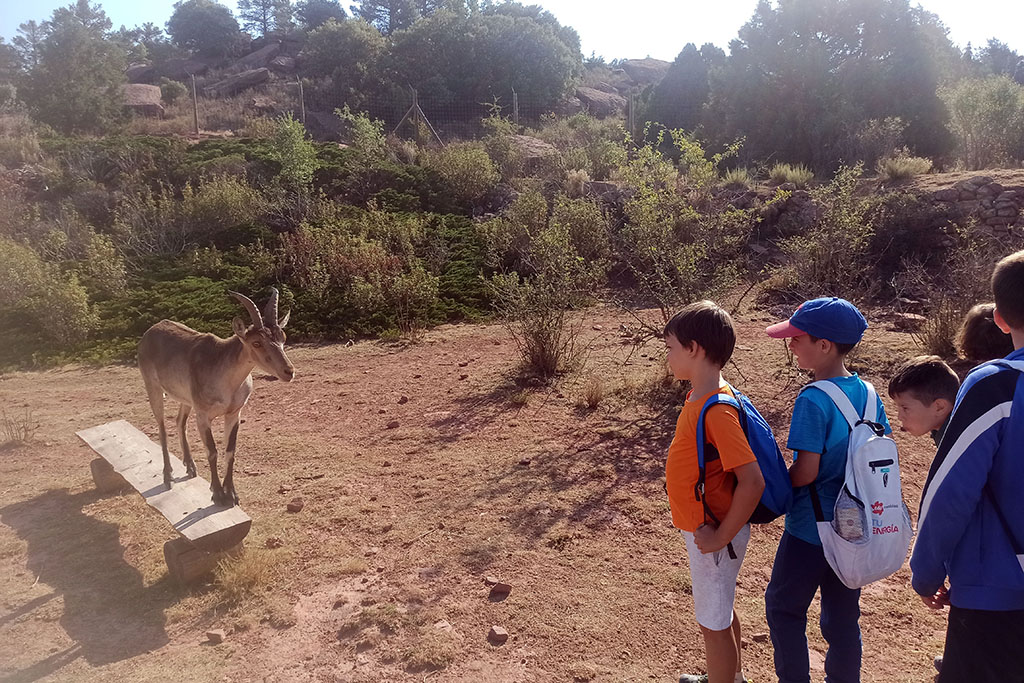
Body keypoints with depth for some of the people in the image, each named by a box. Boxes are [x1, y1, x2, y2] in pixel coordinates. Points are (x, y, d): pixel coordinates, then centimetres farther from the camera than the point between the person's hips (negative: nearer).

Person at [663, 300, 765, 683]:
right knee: (721, 611, 27)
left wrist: (720, 537, -22)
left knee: (713, 623, 9)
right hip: (704, 527, 9)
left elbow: (752, 482, -31)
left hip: (712, 534, -9)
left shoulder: (716, 411, -29)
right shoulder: (700, 397, 1)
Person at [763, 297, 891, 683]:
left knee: (784, 608, 13)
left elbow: (805, 471, -23)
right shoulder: (867, 392, 0)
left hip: (810, 530, -7)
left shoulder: (813, 400, -23)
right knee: (843, 616, 19)